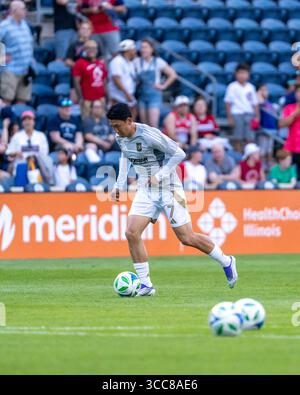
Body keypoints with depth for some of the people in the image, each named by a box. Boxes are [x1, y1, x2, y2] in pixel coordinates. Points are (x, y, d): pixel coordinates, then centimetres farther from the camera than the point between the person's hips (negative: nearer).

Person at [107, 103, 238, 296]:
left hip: (168, 189, -7)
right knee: (132, 233, -12)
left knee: (186, 238, -3)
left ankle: (226, 262, 19)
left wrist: (159, 176, -23)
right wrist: (119, 184, 13)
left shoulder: (148, 135, -23)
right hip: (145, 191, 7)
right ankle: (146, 285, -5)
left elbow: (179, 153, -19)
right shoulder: (121, 138, -1)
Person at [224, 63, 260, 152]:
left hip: (249, 114, 3)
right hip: (237, 114, -3)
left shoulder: (250, 87, 10)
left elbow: (255, 103, 14)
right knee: (238, 139, -2)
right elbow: (228, 102, -1)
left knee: (250, 139, -2)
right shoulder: (232, 87, -1)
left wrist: (257, 117, 6)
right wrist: (230, 117, -6)